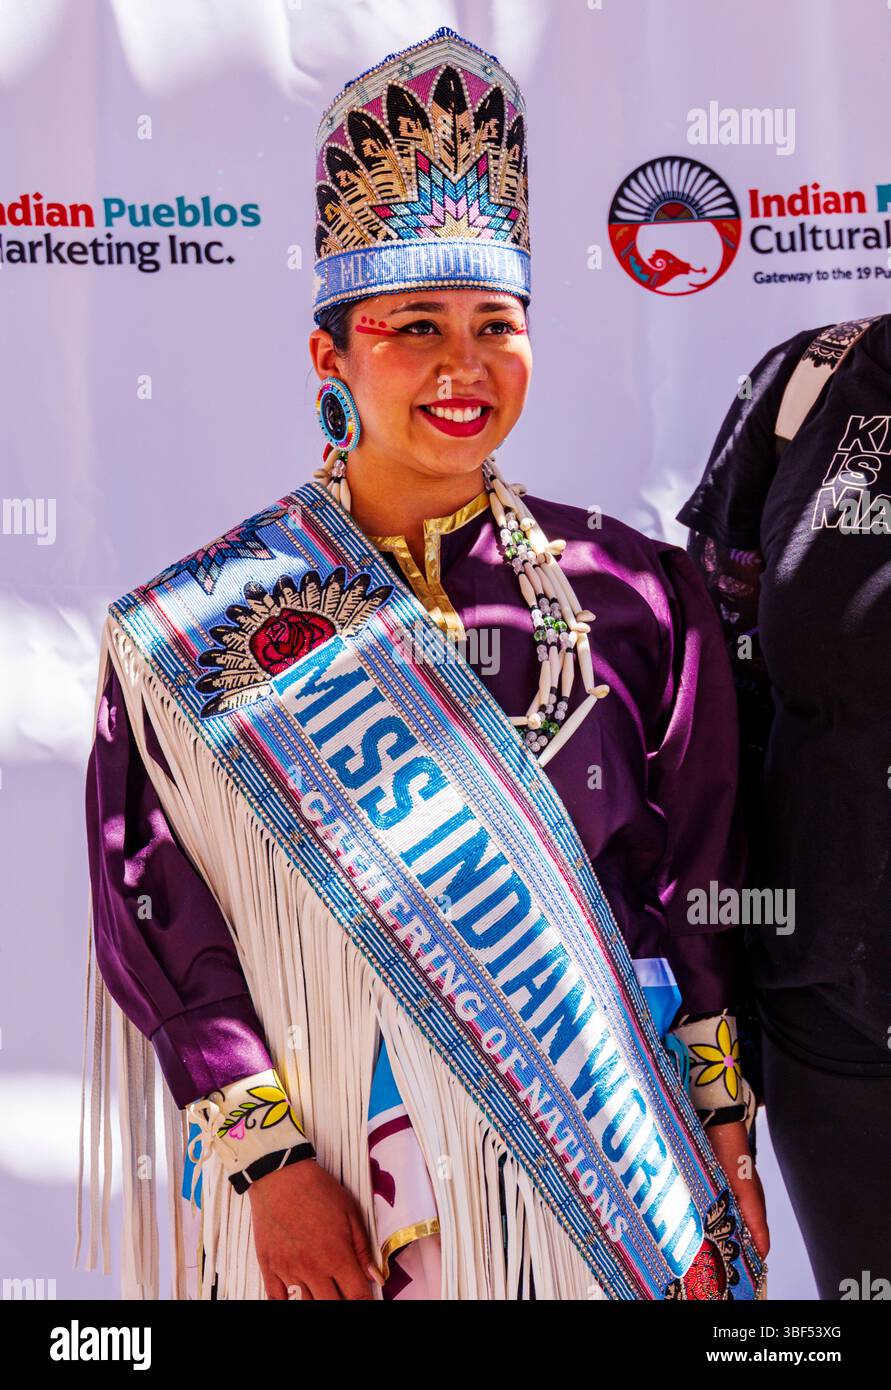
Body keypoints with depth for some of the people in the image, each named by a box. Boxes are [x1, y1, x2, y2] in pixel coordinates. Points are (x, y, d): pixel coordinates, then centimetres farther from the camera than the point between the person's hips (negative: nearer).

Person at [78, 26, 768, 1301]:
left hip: (599, 1156, 2)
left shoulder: (637, 597, -2)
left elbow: (695, 890, 2)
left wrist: (720, 1136, 1)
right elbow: (159, 922, -6)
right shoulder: (196, 633, -8)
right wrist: (267, 1161, -11)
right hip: (336, 1181, -1)